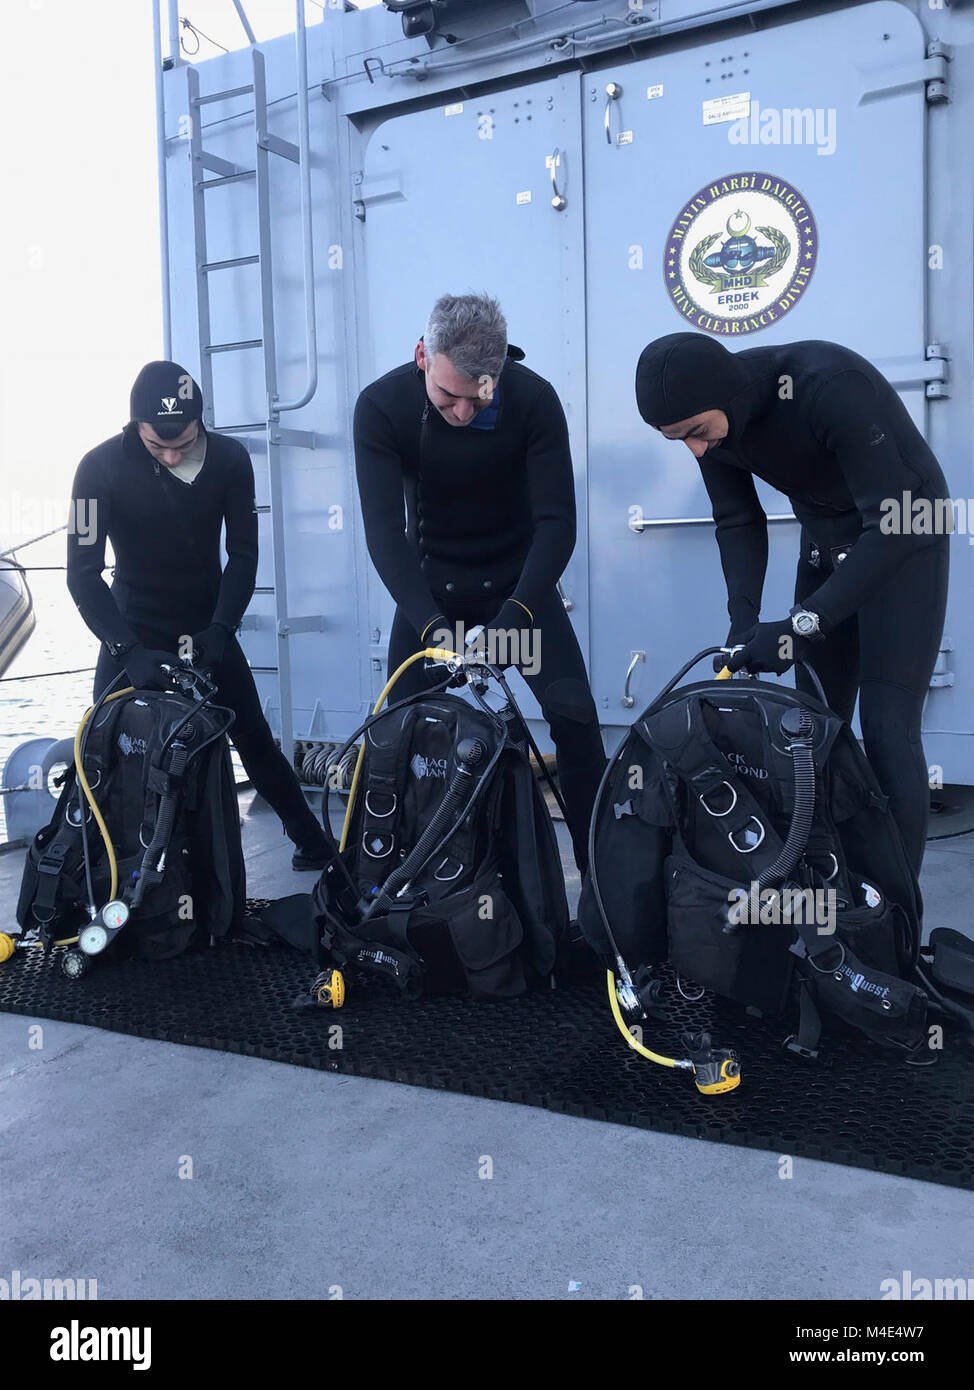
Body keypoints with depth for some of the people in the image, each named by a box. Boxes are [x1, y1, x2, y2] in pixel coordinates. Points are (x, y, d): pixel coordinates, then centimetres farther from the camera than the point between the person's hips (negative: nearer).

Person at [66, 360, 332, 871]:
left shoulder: (230, 459, -11)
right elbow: (82, 572, -19)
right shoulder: (102, 467, -18)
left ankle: (311, 840, 21)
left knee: (255, 741, 6)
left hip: (206, 630, 1)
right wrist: (128, 649, -30)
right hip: (134, 632, -1)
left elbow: (243, 554, -5)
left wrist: (221, 627, -18)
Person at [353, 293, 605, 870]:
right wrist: (431, 626, -38)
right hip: (431, 586, 1)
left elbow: (557, 520, -22)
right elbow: (385, 528, -25)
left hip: (518, 579, 0)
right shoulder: (381, 406, -20)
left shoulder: (535, 399, -21)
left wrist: (516, 614, -37)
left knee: (575, 716, -13)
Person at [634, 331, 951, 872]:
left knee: (886, 729, -13)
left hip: (905, 538, -6)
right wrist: (743, 617, -17)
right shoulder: (710, 418, -13)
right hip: (826, 542, 6)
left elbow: (891, 525, -33)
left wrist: (803, 625, -36)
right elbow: (738, 521, -2)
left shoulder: (830, 385, -34)